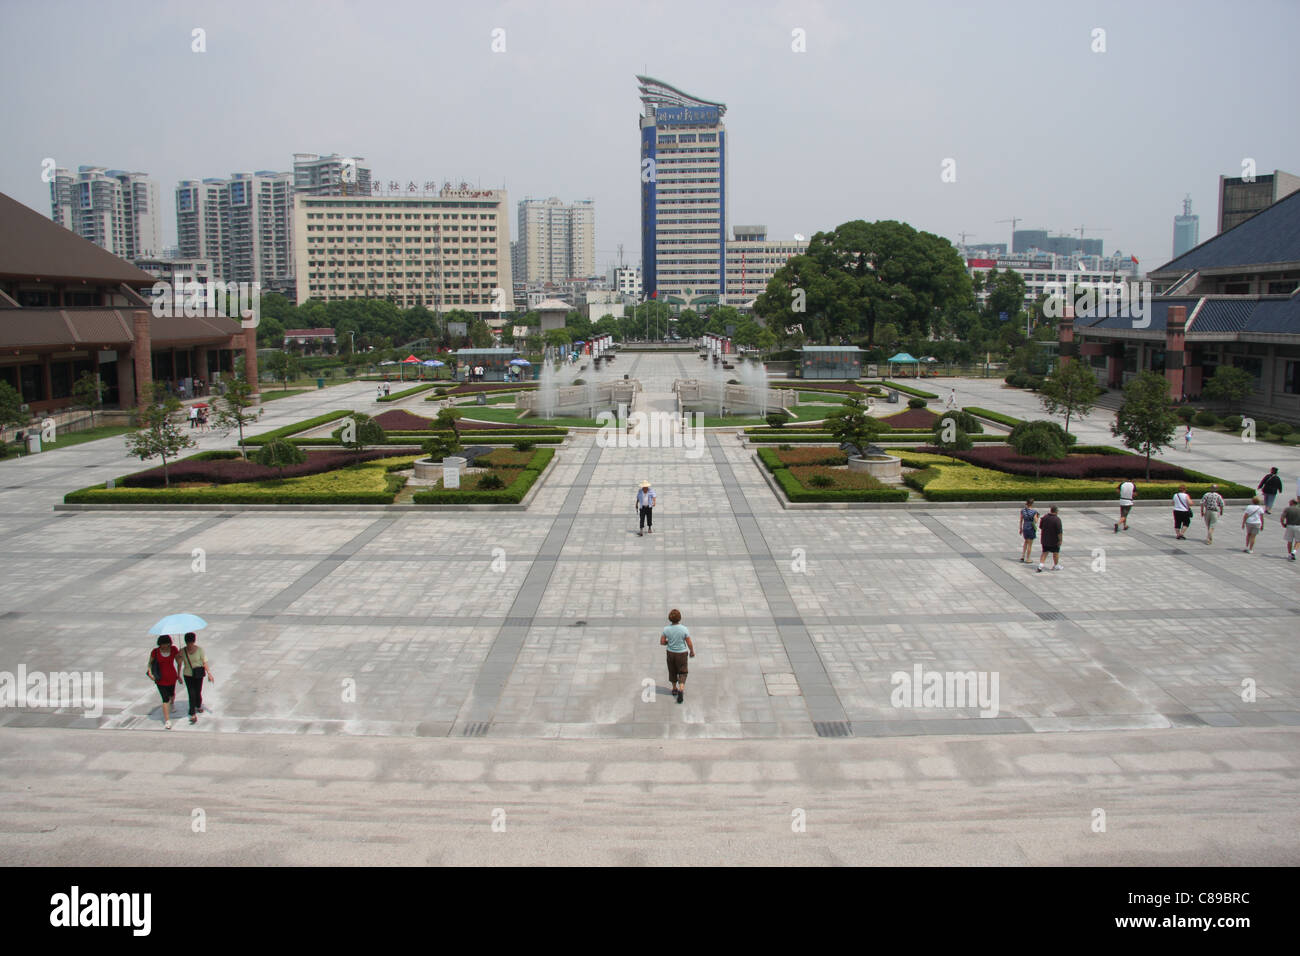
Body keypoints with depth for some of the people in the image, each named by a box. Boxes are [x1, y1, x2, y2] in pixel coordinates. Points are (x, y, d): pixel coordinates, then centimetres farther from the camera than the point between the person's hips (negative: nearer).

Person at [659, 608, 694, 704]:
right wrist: (692, 652, 5)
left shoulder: (666, 629, -14)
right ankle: (681, 690, -10)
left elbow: (662, 642, -6)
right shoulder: (684, 629, -20)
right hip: (682, 653, -2)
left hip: (671, 652, 2)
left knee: (673, 671, 23)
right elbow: (689, 644, -13)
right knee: (682, 672, 10)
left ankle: (674, 689, 37)